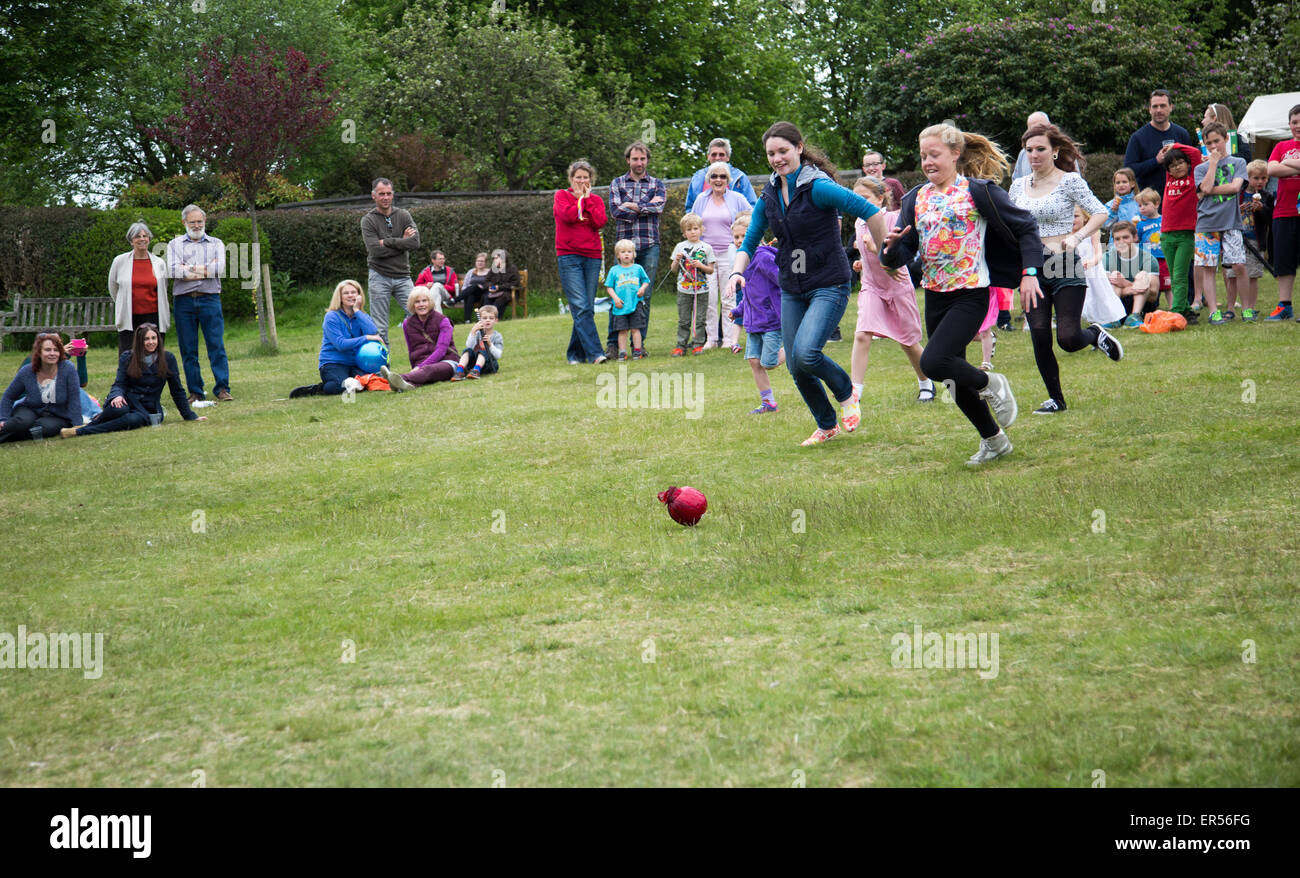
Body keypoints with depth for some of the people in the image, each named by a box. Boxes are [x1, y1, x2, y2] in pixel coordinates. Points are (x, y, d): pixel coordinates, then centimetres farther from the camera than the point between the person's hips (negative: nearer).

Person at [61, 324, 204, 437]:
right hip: (126, 401, 0)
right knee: (118, 409, -40)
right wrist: (118, 395, -23)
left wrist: (190, 416, 9)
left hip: (149, 408, 0)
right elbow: (119, 384, 1)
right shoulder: (127, 357, 6)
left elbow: (177, 390, 9)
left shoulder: (167, 359, 4)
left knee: (136, 419, -38)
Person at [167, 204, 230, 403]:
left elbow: (220, 269, -5)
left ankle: (222, 388, -4)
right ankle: (195, 392, 7)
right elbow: (172, 271, -6)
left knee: (217, 345, -7)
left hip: (210, 299, -1)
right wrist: (206, 270, -6)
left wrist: (189, 269, -5)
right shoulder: (175, 244, 12)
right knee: (188, 349, 1)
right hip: (184, 301, 1)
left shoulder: (216, 244, 13)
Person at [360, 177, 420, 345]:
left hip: (403, 276, 2)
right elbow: (375, 250, -15)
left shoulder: (403, 216, 7)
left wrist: (388, 242, -12)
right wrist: (402, 242, -10)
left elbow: (415, 243, -8)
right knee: (380, 328, 0)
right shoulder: (368, 220, -1)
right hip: (380, 277, -2)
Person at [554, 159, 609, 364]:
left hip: (592, 257, 4)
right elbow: (568, 216, -10)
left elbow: (600, 222, -3)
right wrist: (580, 199, 1)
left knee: (588, 308, 1)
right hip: (568, 257, -3)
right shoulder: (562, 196, 9)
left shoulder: (596, 200, 16)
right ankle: (594, 353, -20)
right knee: (581, 307, -14)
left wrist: (588, 199, -1)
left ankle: (575, 353, 9)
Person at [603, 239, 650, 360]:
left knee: (635, 329, -1)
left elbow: (646, 280, 16)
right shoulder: (614, 270, 6)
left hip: (635, 304, 0)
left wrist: (642, 288, -5)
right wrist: (615, 298, -7)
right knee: (622, 330, 0)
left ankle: (637, 351, 5)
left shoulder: (638, 268, 7)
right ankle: (622, 352, 5)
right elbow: (609, 286, 7)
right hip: (620, 306, 0)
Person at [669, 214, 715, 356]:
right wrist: (677, 260, -11)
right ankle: (681, 346, 7)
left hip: (701, 289, -1)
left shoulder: (706, 248, 3)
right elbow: (673, 269, 8)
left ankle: (698, 344, 10)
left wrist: (700, 266, -14)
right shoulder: (680, 247, 6)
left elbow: (711, 270, 3)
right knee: (683, 320, 3)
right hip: (684, 290, 1)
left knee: (699, 319, 2)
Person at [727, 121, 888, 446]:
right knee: (796, 367, 6)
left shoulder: (818, 187, -17)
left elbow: (871, 212, -20)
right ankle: (827, 426, 29)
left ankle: (846, 392, 6)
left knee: (805, 354, -25)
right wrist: (737, 272, -8)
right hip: (792, 290, 7)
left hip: (829, 286, -7)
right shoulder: (769, 196, 5)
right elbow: (750, 242, 11)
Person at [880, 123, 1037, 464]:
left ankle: (991, 385, 3)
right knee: (955, 382, 11)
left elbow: (1025, 227, -3)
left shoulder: (978, 191, -7)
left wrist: (1029, 273, -12)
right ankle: (993, 440, 29)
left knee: (933, 362, -23)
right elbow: (901, 255, 4)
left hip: (970, 294, -6)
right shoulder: (917, 198, 8)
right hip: (935, 296, 6)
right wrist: (892, 247, -19)